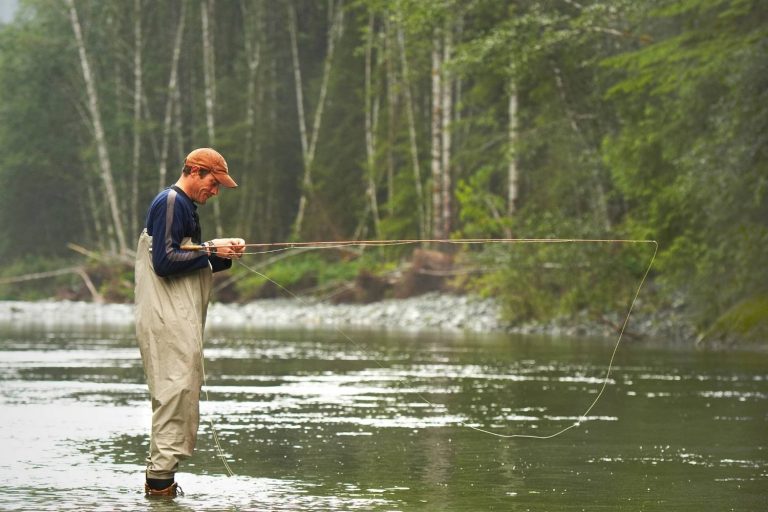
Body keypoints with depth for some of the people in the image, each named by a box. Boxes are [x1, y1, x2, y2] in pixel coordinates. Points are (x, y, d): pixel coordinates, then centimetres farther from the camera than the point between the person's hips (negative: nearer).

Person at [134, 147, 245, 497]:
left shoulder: (184, 206, 23)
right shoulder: (170, 203, -10)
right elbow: (164, 261, -19)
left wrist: (224, 256, 10)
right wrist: (210, 249, -11)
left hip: (181, 321, 11)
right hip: (167, 320, -11)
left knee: (182, 392, 8)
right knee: (175, 390, -13)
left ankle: (163, 478, 9)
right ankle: (160, 477, -14)